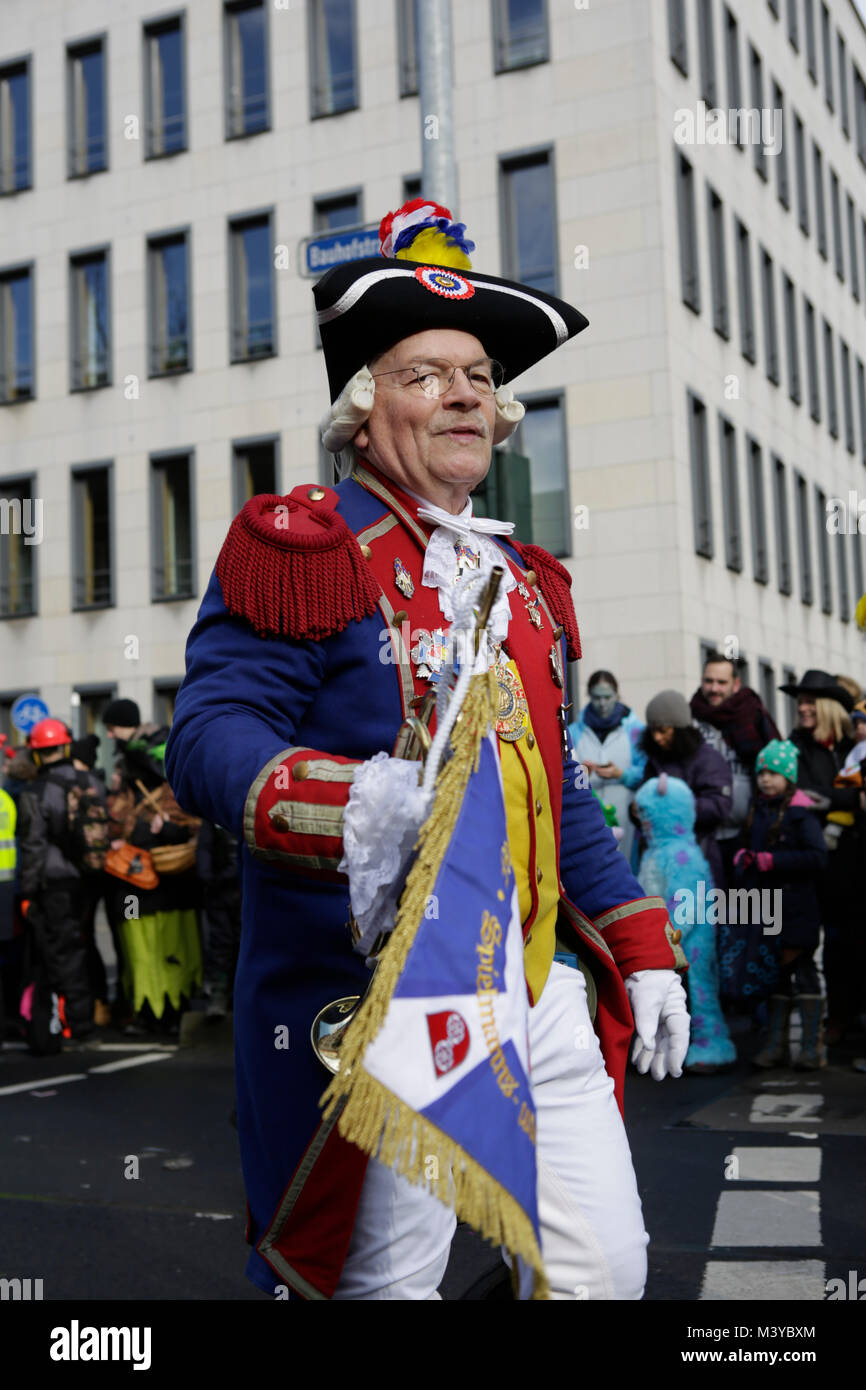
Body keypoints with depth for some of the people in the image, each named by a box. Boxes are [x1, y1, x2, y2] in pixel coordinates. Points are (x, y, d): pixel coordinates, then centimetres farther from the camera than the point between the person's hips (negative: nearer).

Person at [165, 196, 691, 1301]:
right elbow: (209, 736, -17)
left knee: (609, 1267, 8)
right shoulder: (305, 549, -5)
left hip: (538, 994, 7)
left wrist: (642, 951, 17)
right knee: (386, 1280, 2)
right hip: (372, 1000, -6)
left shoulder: (524, 581, 17)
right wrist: (354, 804, -36)